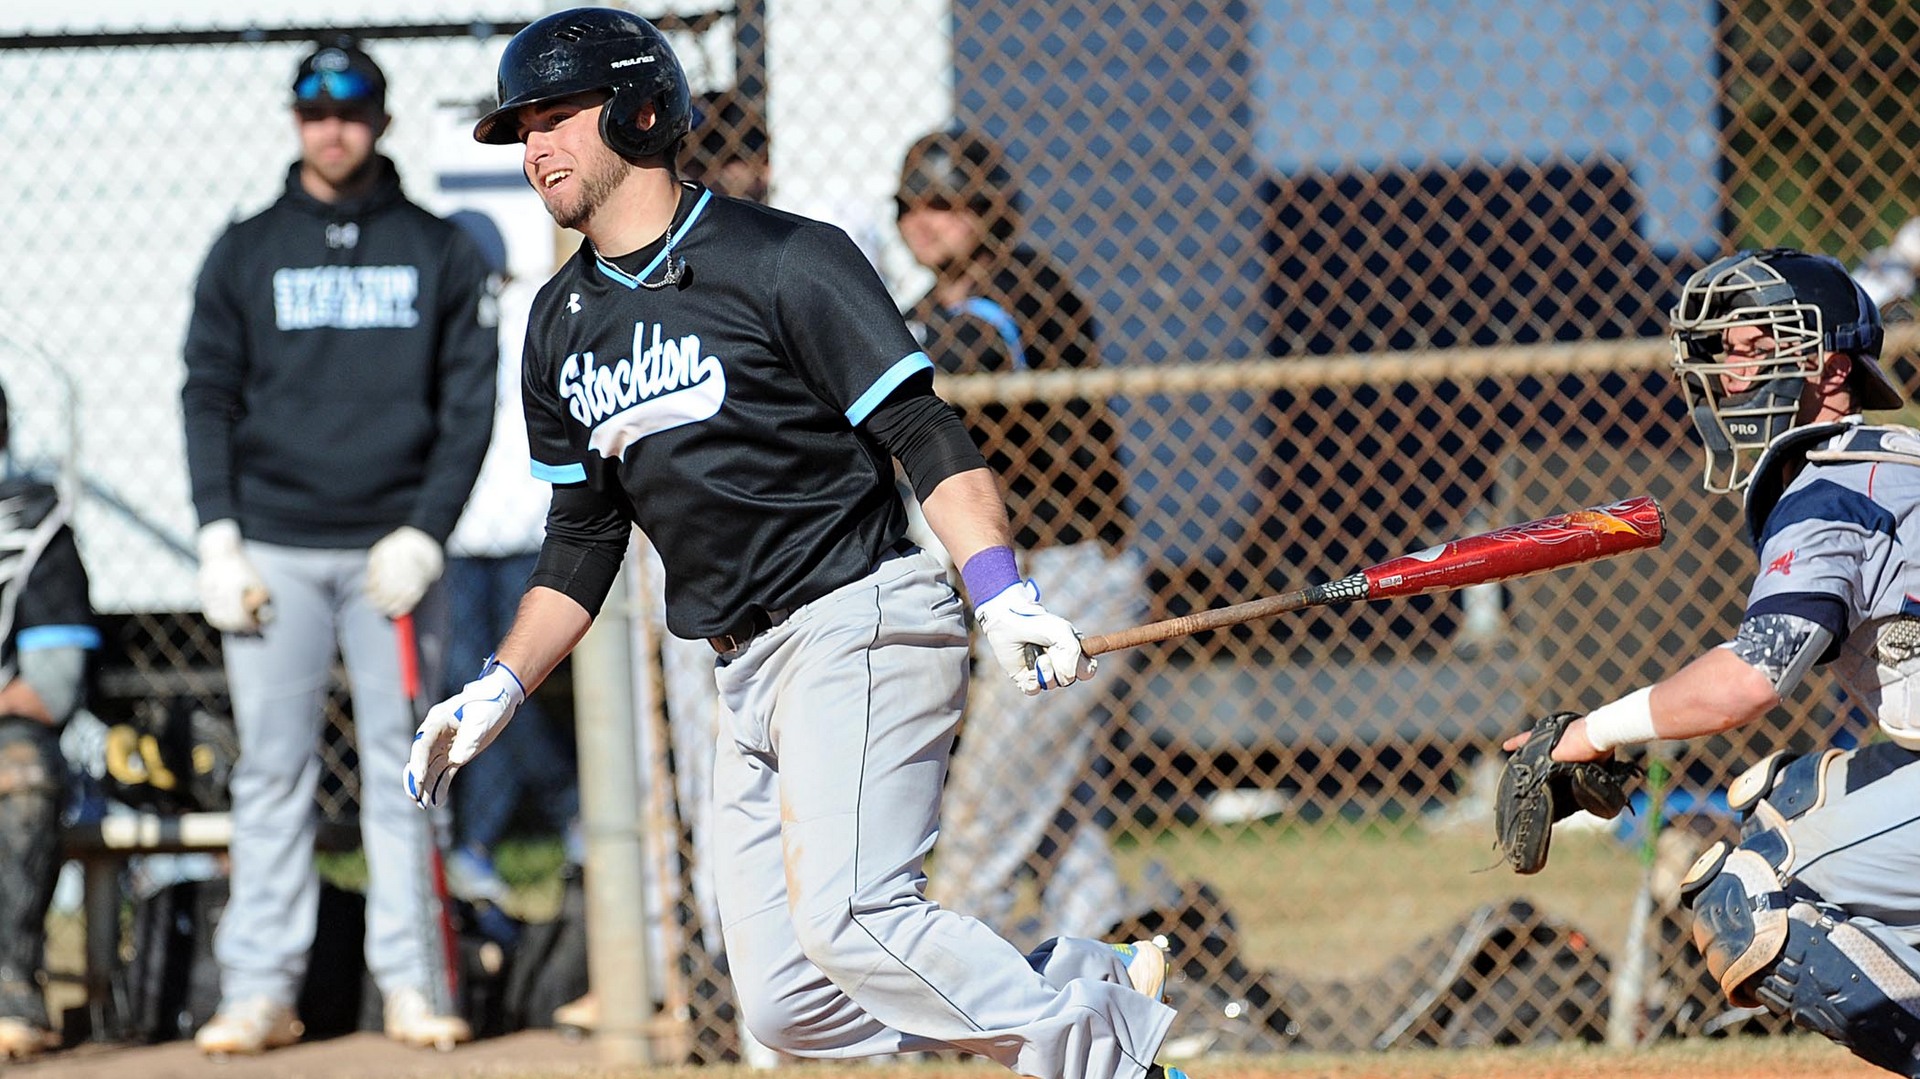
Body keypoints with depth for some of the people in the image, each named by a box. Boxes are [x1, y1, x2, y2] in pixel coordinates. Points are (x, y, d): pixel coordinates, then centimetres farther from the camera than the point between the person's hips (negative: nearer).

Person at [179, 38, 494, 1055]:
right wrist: (218, 539, -5)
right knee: (271, 769, -2)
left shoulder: (439, 252, 8)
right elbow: (209, 398, 7)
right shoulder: (246, 253, 9)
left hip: (395, 546, 0)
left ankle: (412, 982, 1)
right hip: (274, 550, 0)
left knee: (402, 768, -1)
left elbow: (470, 402, 4)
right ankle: (259, 989, -3)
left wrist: (425, 533, -8)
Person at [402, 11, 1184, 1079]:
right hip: (747, 673, 8)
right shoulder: (562, 323, 14)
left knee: (846, 916, -27)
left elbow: (924, 436, -13)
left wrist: (1001, 592, -27)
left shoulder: (781, 260, -8)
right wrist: (500, 690, 11)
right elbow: (584, 538, 22)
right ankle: (1104, 986, 10)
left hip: (862, 627, -8)